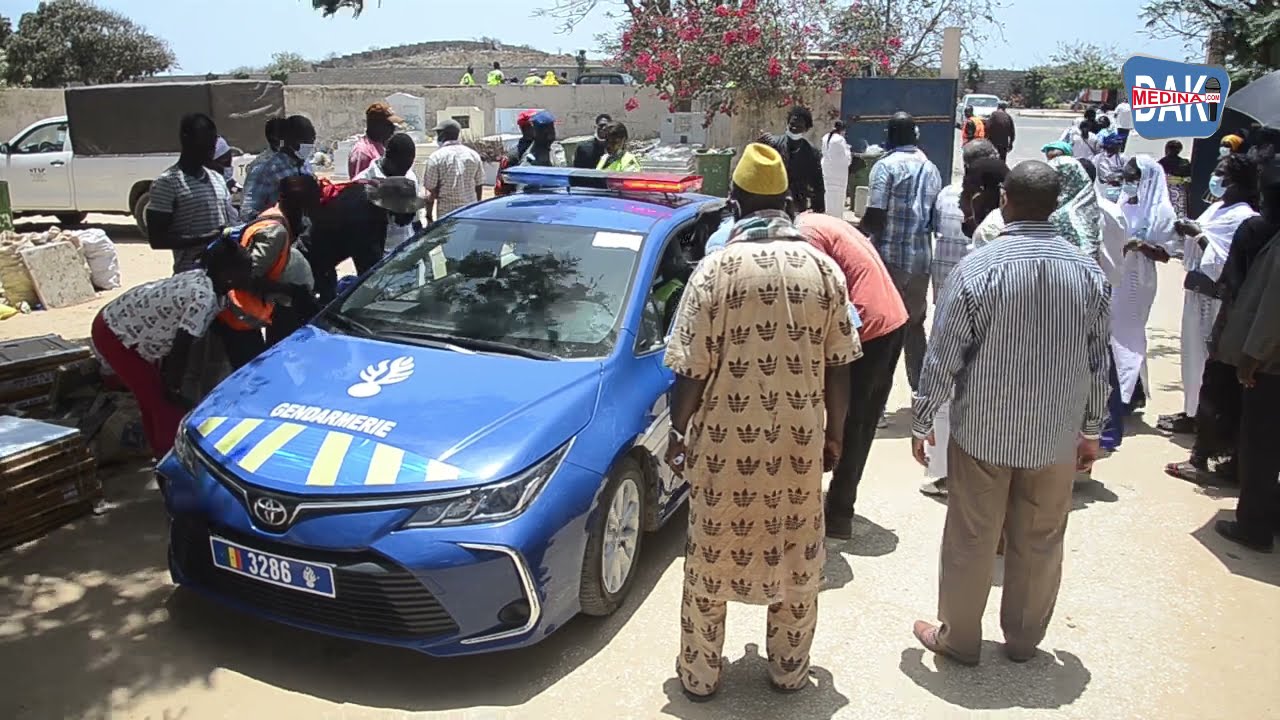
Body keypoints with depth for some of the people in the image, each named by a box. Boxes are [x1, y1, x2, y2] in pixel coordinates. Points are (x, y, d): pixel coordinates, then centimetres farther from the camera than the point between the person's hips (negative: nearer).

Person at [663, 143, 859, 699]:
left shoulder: (718, 267, -13)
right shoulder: (823, 267, -3)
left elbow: (693, 369, -12)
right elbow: (838, 366, 1)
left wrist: (678, 432, 2)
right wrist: (833, 433, 13)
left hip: (726, 442, -2)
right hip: (800, 440, 3)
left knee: (710, 559, 12)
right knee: (796, 559, 17)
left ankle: (700, 675, 26)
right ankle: (790, 671, 32)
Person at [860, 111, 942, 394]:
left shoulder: (886, 166, -9)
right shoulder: (931, 169, 9)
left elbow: (874, 219, -17)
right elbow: (936, 218, 11)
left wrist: (859, 229, 2)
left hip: (889, 257, -6)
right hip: (921, 257, 6)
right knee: (914, 323, 17)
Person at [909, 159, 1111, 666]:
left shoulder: (979, 268, -16)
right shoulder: (1088, 272, -3)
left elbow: (944, 354, -13)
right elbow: (1098, 360, 4)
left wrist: (921, 421, -1)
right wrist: (1090, 429, 16)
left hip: (984, 430, -3)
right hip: (1058, 434, 4)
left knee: (972, 540, 10)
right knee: (1040, 541, 16)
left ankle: (957, 638, 25)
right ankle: (1023, 639, 32)